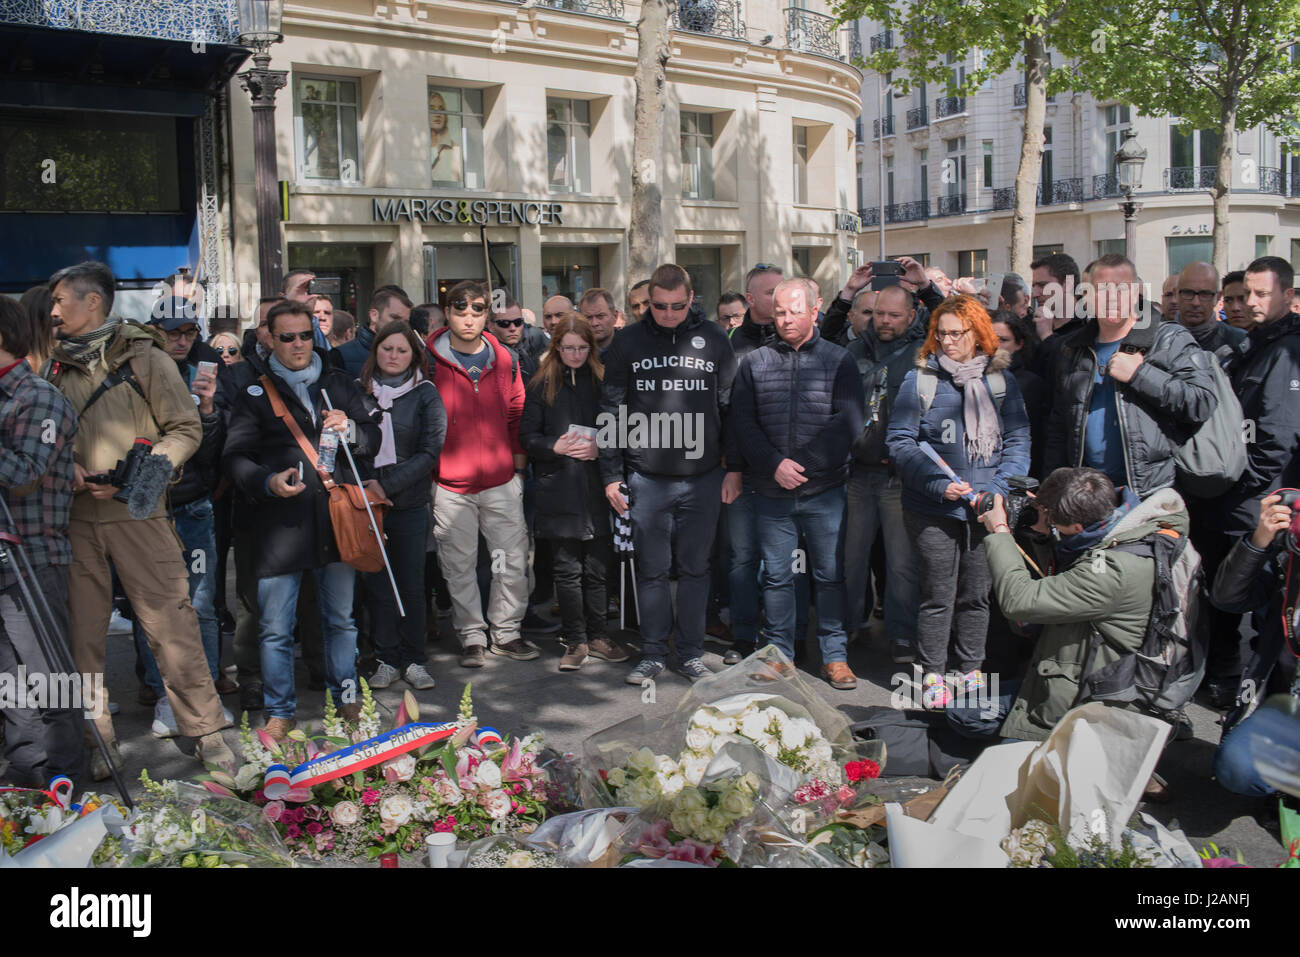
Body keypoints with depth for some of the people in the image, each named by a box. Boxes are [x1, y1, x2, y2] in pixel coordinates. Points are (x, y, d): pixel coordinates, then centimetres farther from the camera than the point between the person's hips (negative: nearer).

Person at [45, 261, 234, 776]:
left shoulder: (144, 357, -1)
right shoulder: (55, 365, 13)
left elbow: (186, 429, -3)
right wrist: (63, 464, -1)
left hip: (136, 511, -4)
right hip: (73, 516, 5)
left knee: (171, 620, -6)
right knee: (82, 628, 7)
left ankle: (206, 731, 1)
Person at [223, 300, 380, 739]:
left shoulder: (339, 383, 12)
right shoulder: (255, 394, 5)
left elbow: (373, 439, 15)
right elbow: (236, 457, 1)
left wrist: (350, 428, -8)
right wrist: (268, 482, -18)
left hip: (337, 517, 2)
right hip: (280, 522, -2)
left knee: (341, 618, 12)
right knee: (275, 628, 2)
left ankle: (346, 697, 28)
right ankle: (280, 711, 16)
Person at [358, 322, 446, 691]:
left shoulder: (425, 394, 1)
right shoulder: (358, 391, 6)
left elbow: (430, 452, -5)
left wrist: (387, 485, -13)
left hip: (410, 504, -1)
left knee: (411, 583, 3)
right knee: (378, 584, 4)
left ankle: (413, 660, 13)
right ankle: (387, 659, 15)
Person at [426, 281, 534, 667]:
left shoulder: (504, 360, 6)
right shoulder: (429, 362, -3)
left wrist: (518, 463, 10)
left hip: (501, 481, 2)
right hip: (449, 485, -2)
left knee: (514, 559, 4)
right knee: (459, 564, 6)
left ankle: (506, 632, 21)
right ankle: (472, 637, 20)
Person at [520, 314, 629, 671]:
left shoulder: (602, 381, 8)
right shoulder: (542, 384, 6)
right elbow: (527, 436, 5)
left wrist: (600, 447, -11)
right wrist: (555, 446, -13)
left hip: (597, 485, 1)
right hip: (559, 490, -1)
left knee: (597, 567, 5)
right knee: (567, 568, 2)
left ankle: (597, 636, 17)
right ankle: (576, 641, 10)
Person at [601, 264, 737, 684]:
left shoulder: (714, 340, 3)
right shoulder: (629, 341, 2)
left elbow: (731, 408, 7)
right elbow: (611, 411, 4)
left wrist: (735, 468, 4)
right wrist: (611, 475, 1)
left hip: (702, 479, 0)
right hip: (647, 478, 0)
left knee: (694, 568, 8)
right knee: (652, 570, 6)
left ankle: (691, 654, 19)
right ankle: (652, 654, 18)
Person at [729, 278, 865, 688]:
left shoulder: (839, 361, 3)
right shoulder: (755, 363, 7)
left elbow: (848, 422, -6)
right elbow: (742, 423, 1)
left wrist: (803, 463, -13)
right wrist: (775, 464, -12)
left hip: (825, 490, -1)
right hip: (772, 491, 1)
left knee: (831, 574, 4)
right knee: (776, 575, 8)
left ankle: (834, 655, 15)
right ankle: (780, 652, 20)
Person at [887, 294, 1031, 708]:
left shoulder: (1001, 381, 8)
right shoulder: (919, 380, 0)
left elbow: (1018, 440, 7)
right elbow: (899, 441, -4)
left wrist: (997, 488, -8)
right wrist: (938, 485, -15)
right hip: (933, 510, -2)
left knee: (977, 595, 11)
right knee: (937, 596, 1)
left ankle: (971, 671, 25)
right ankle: (932, 675, 15)